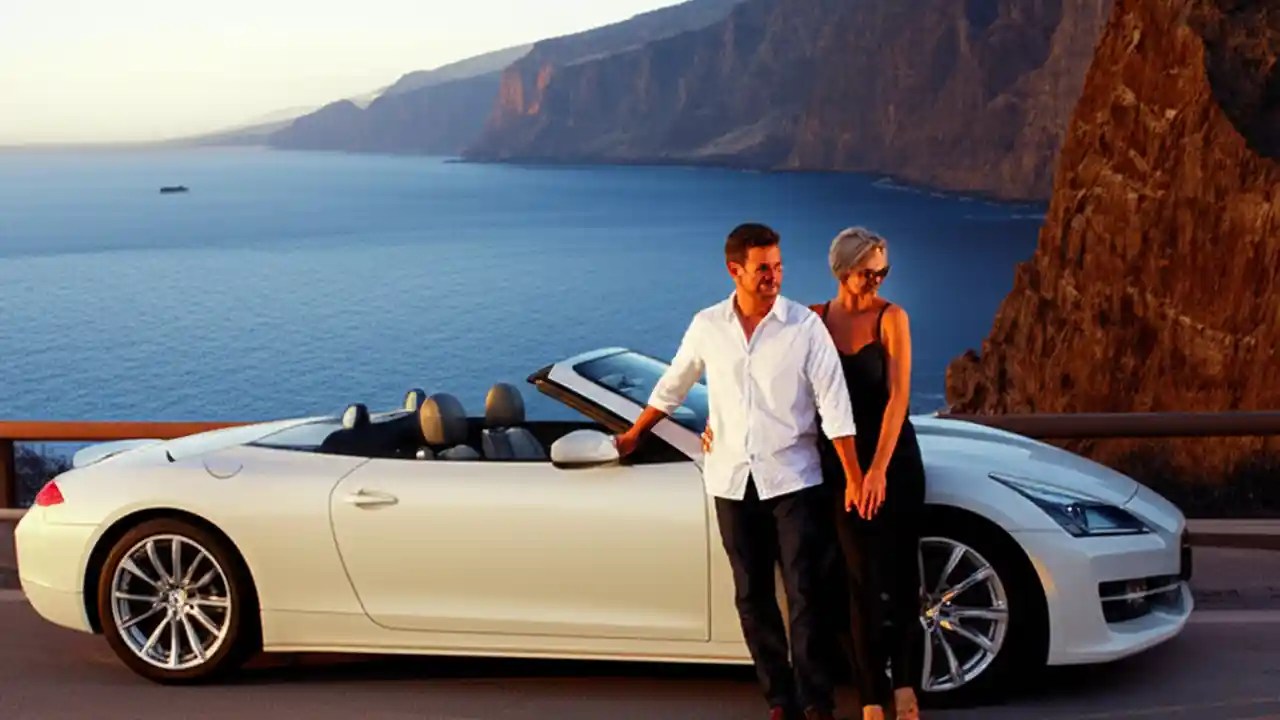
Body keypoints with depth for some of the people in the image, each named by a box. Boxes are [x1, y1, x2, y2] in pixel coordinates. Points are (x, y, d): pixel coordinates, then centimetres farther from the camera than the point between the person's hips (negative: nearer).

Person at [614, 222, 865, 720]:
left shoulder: (805, 325, -6)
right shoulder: (707, 326, 2)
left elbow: (833, 405, -8)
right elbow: (672, 386, 18)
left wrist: (853, 477, -13)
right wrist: (633, 435, 25)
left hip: (792, 478, -3)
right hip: (733, 480, 3)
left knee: (805, 595, -4)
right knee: (752, 597, 7)